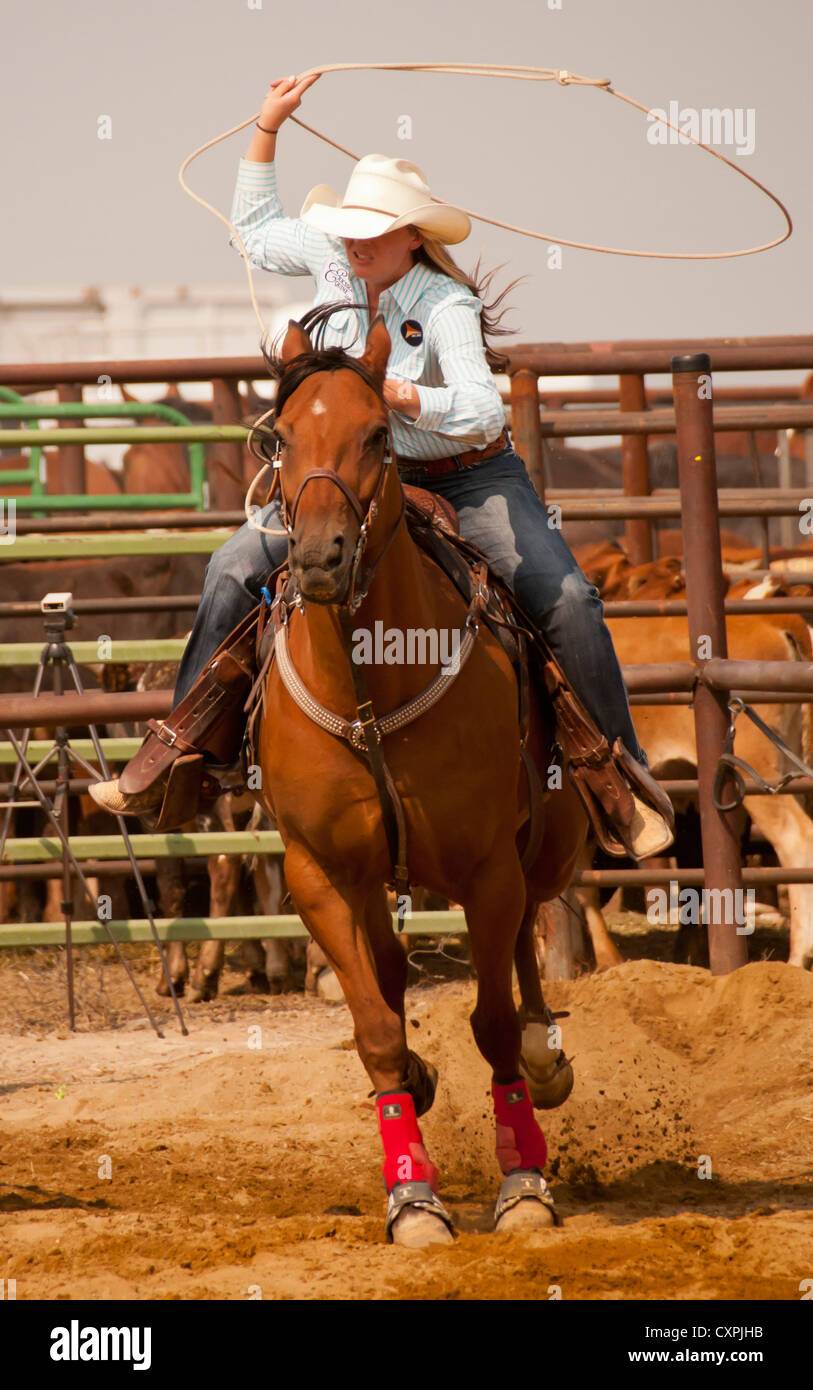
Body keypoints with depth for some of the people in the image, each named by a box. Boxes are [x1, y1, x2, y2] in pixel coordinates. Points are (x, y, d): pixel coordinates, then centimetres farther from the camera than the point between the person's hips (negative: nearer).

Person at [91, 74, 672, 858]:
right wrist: (267, 128, 5)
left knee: (566, 601, -21)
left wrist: (394, 394, -47)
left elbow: (483, 411, -37)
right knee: (237, 566, -9)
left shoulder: (445, 307, -26)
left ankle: (631, 784, -9)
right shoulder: (332, 257, -9)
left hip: (470, 478, -5)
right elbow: (257, 232, 13)